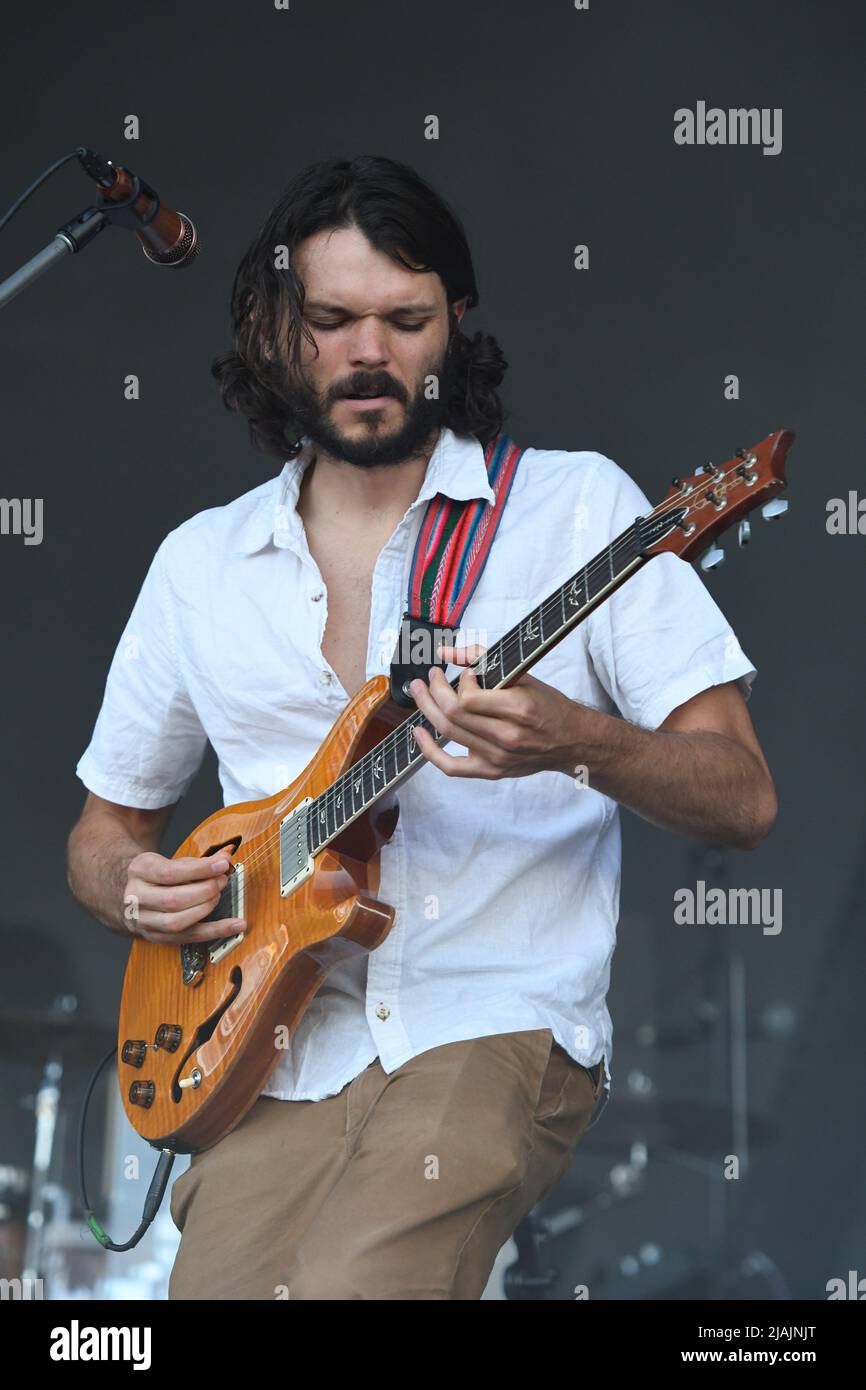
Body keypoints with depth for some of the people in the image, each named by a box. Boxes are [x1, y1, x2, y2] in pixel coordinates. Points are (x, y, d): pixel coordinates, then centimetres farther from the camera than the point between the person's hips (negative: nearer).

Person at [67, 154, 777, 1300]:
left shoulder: (576, 505, 3)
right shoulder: (201, 563, 14)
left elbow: (744, 801, -2)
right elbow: (106, 828, 25)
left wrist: (574, 742, -22)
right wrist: (135, 890, 1)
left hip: (499, 1033, -3)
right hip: (277, 1058, 4)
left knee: (349, 1286, -31)